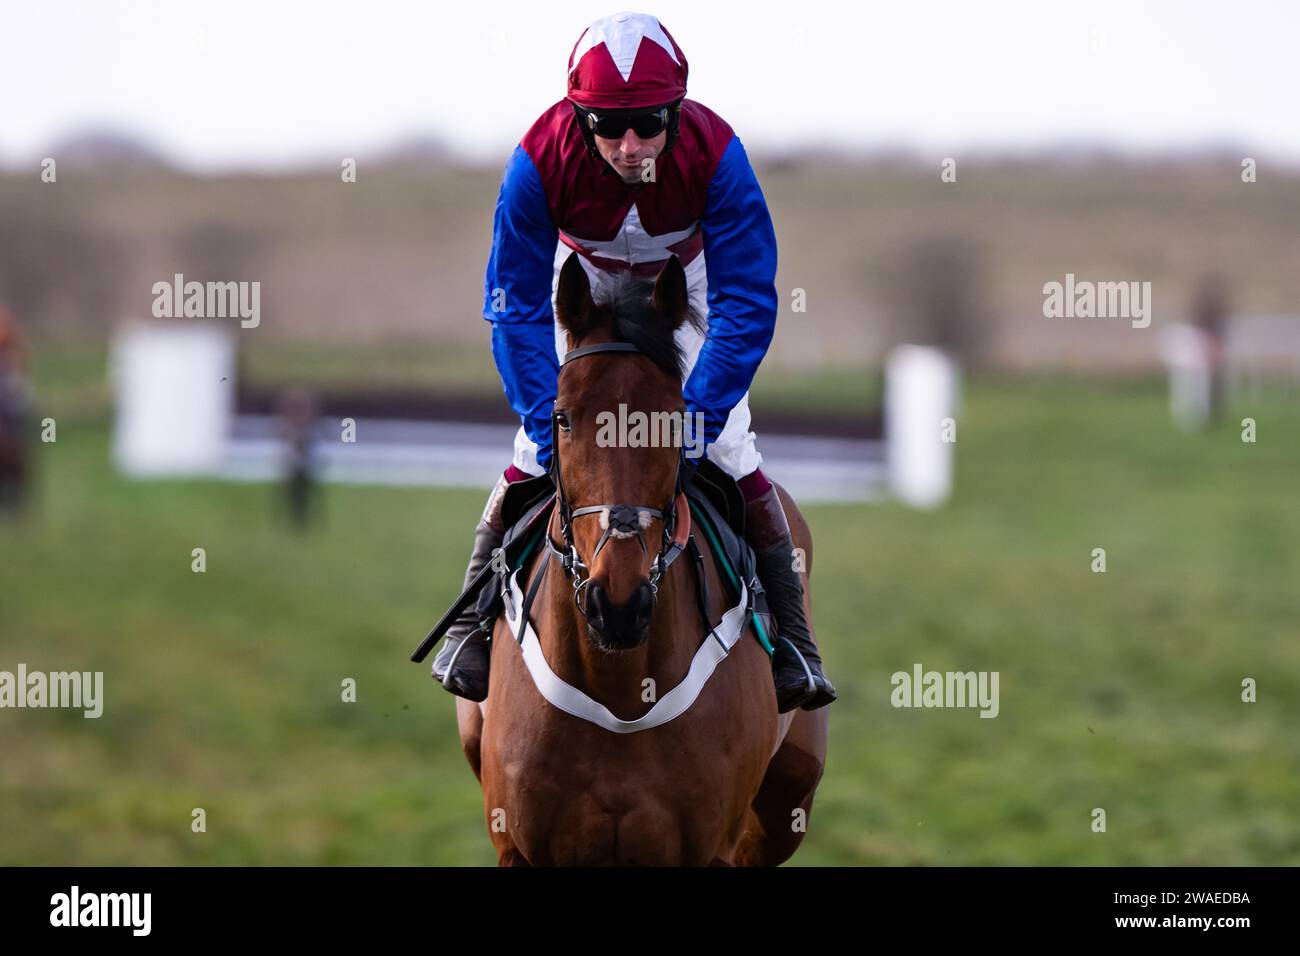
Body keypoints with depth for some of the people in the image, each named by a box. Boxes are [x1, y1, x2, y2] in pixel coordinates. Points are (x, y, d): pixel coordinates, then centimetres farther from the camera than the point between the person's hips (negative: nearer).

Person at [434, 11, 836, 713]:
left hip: (688, 286, 0)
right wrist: (553, 428, -36)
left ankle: (793, 642, 3)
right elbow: (517, 311, -28)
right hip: (585, 285, 0)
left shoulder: (714, 154, -37)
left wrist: (694, 419, -38)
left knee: (732, 454, -9)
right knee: (535, 452, -9)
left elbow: (746, 304, -31)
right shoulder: (540, 162, -36)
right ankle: (470, 625, 8)